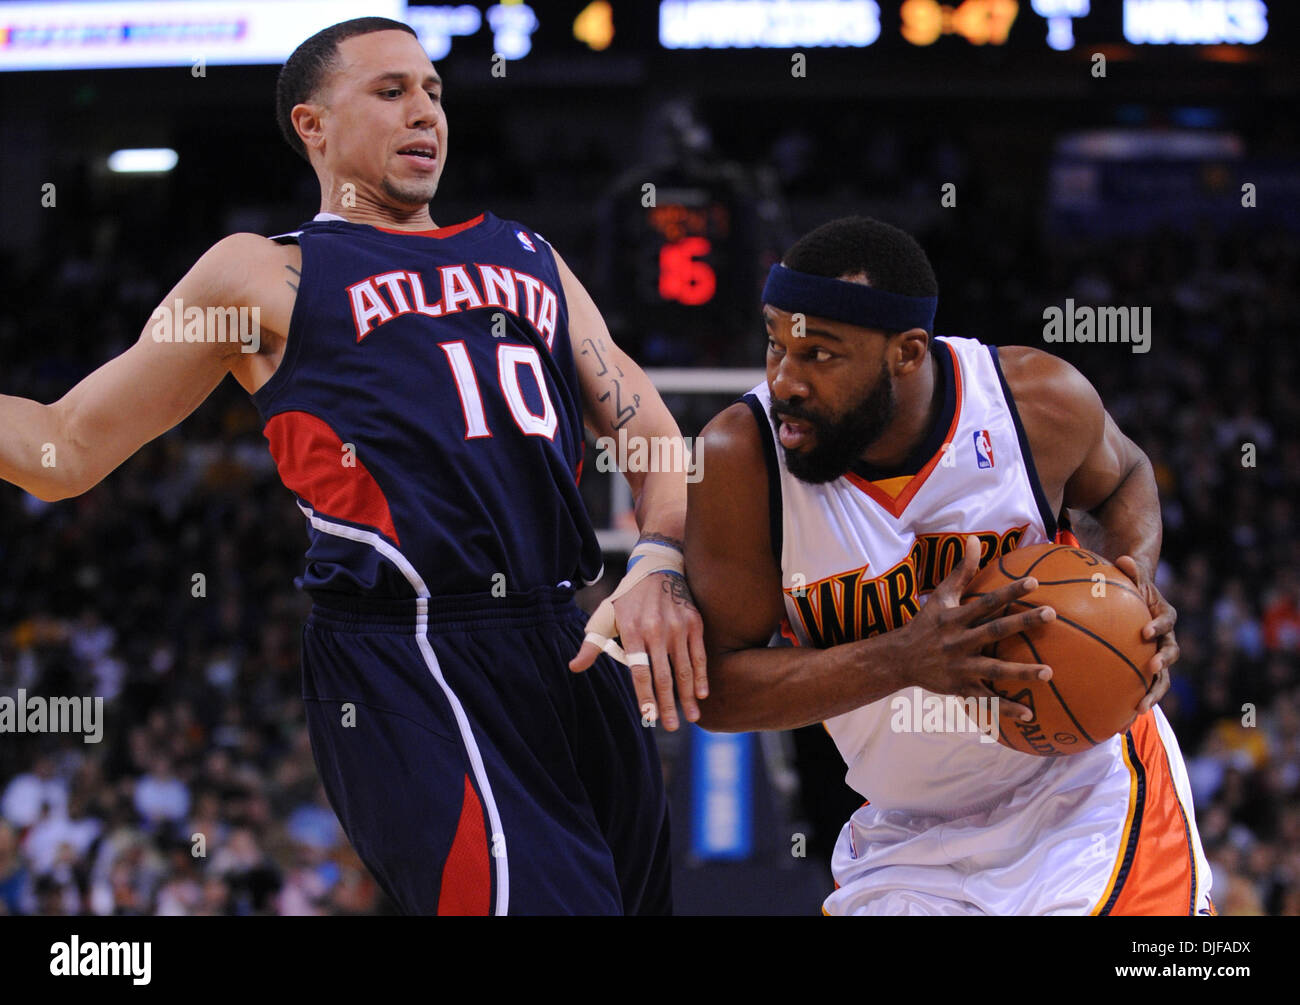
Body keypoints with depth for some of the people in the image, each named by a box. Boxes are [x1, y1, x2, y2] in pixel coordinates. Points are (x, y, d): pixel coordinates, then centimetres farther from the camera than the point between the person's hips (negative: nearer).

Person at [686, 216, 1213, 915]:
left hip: (1086, 798, -1)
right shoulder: (738, 459, -21)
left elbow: (1122, 478, 10)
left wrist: (1134, 581, -13)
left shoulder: (1039, 399, -15)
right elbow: (714, 688, -18)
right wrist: (904, 660, -31)